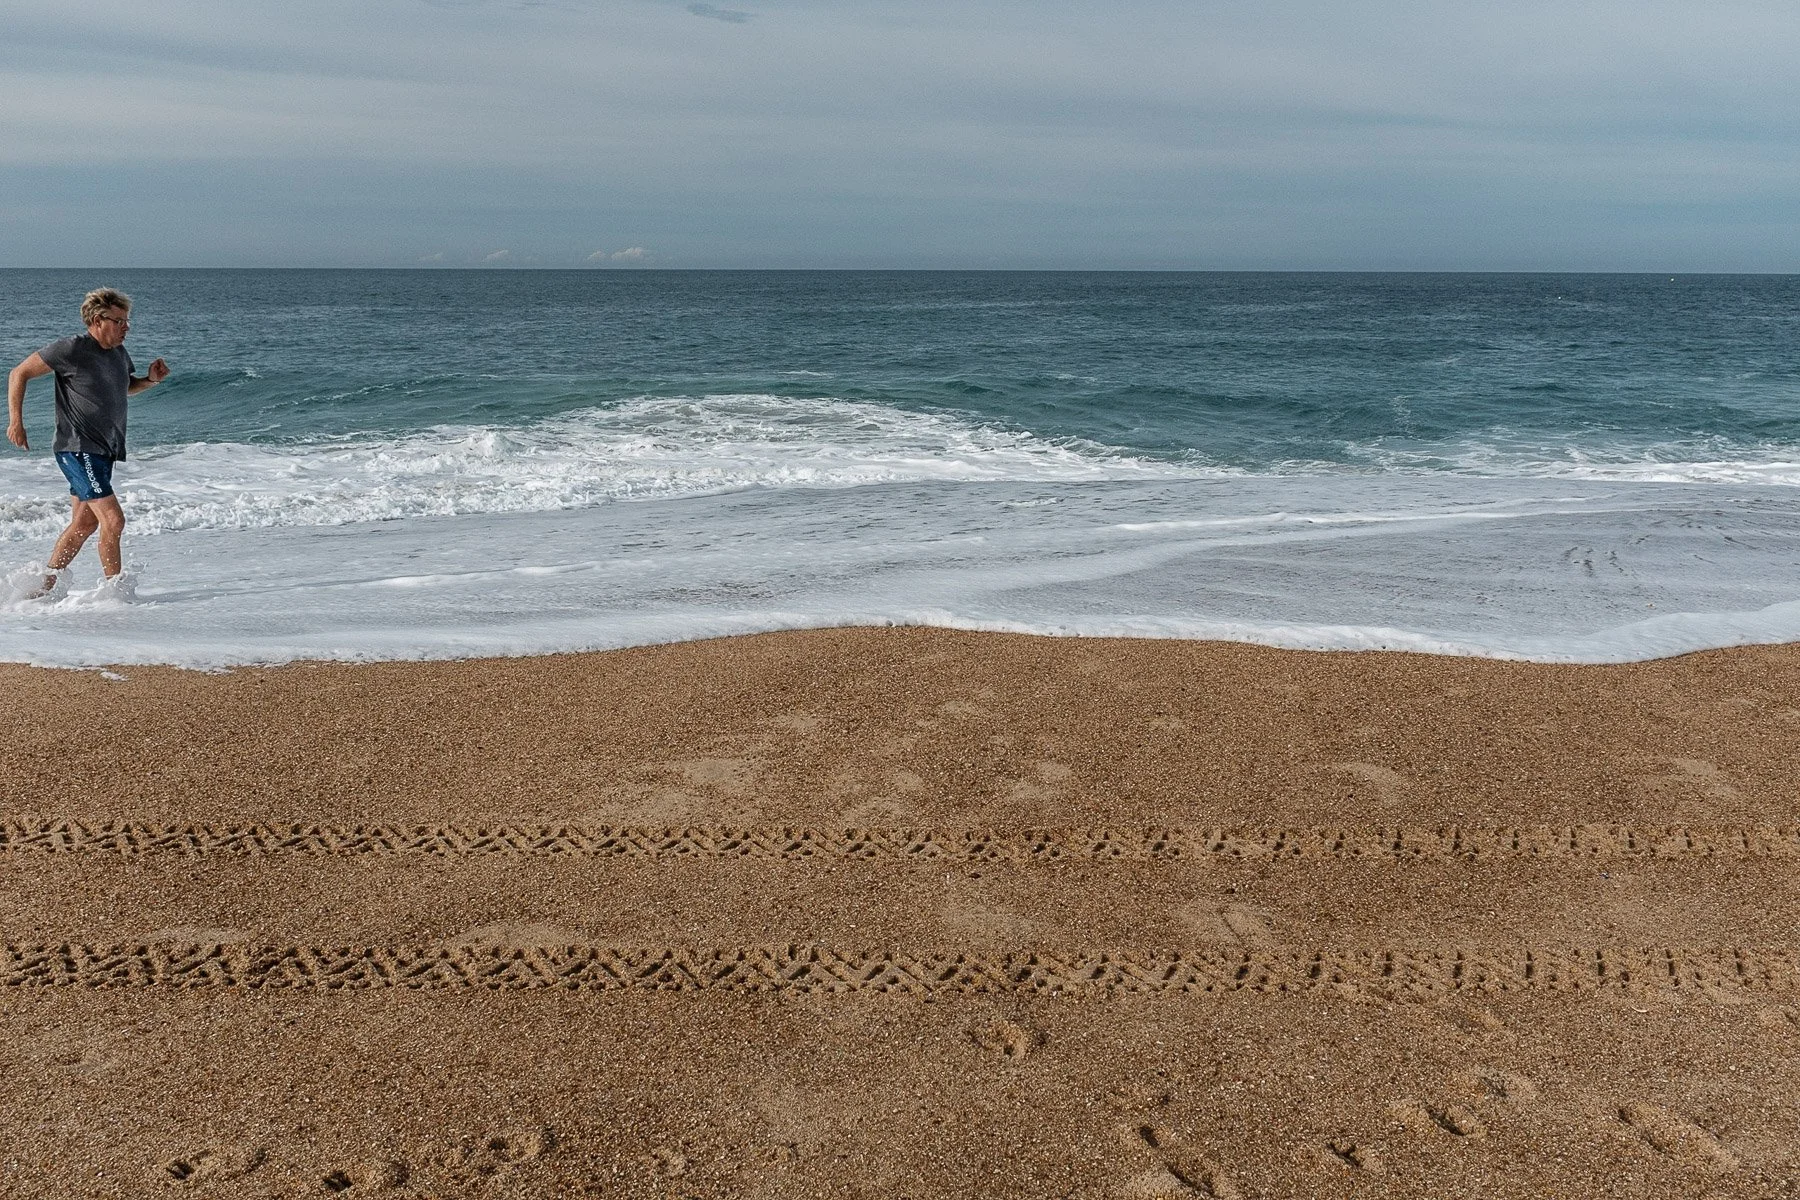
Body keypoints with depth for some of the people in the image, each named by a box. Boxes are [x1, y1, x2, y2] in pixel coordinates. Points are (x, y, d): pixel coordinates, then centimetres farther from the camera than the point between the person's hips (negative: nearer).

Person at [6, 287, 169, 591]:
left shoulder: (119, 353, 9)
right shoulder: (72, 349, -14)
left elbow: (126, 387, 29)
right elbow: (19, 374, -6)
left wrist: (151, 379, 7)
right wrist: (15, 420, -11)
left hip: (104, 452, 9)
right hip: (77, 450, -9)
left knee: (84, 524, 13)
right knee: (113, 520, -15)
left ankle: (44, 587, 24)